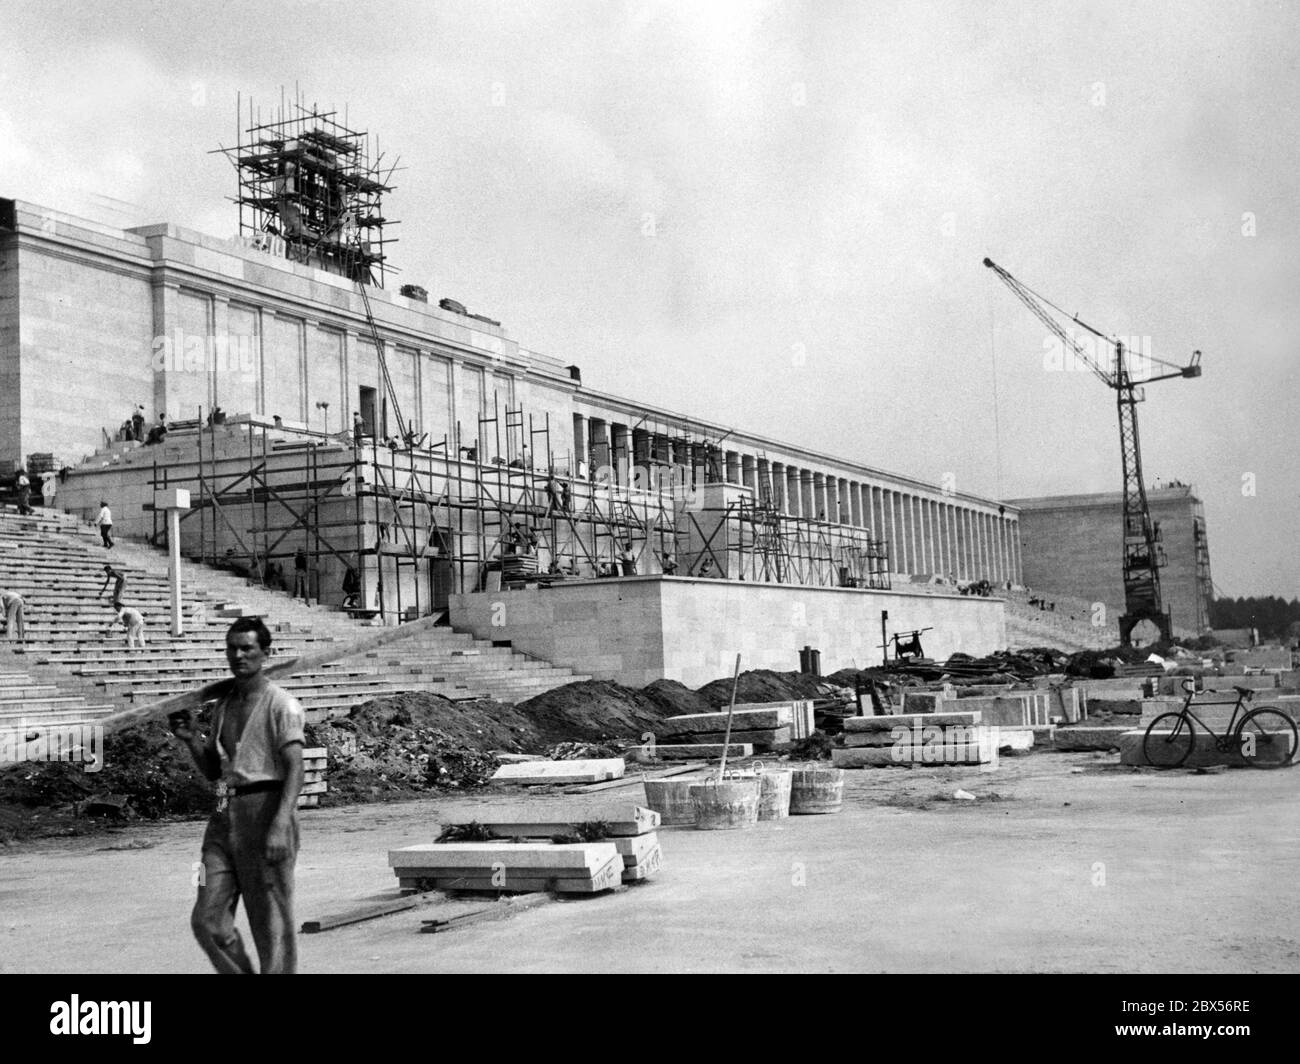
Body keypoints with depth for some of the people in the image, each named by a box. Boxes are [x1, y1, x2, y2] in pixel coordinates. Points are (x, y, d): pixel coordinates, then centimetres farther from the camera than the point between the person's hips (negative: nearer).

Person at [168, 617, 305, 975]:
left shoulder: (281, 704, -6)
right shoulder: (223, 703, 17)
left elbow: (294, 770, -14)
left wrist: (280, 825, -25)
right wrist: (191, 739, 6)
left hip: (266, 809, -7)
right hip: (225, 814, 7)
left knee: (272, 922, -2)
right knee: (208, 919, 2)